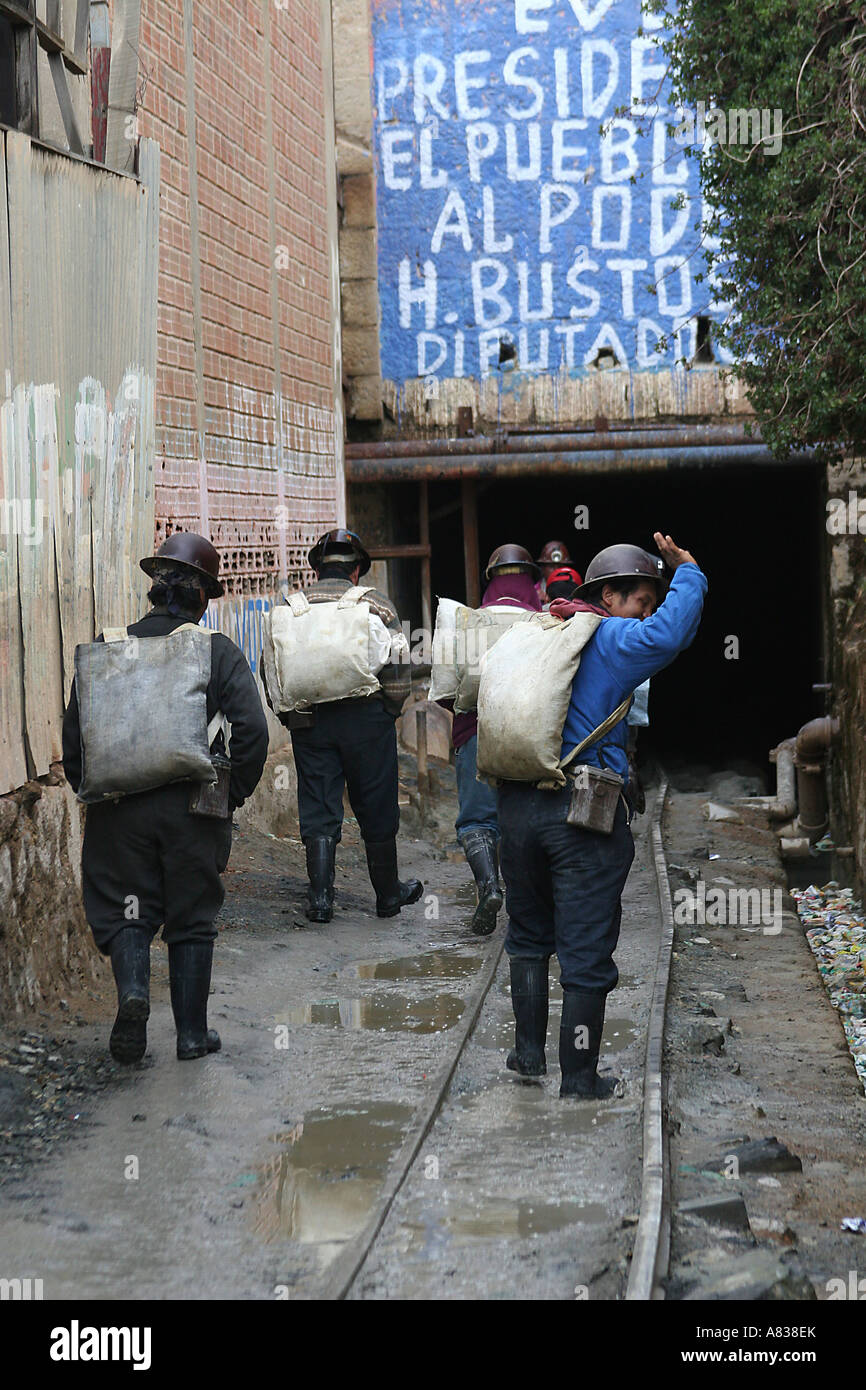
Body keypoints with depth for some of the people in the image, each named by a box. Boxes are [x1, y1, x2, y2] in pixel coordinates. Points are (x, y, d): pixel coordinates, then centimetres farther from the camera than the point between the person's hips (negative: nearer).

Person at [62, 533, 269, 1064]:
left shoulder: (106, 650, 3)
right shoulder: (219, 652, -3)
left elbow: (74, 732, 4)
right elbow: (252, 728, -13)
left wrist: (92, 792, 15)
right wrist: (234, 792, -1)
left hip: (119, 808, 1)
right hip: (194, 810, -1)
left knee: (126, 911, 13)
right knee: (192, 919, 12)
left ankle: (132, 987, -15)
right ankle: (193, 1033, 16)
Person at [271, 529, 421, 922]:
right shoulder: (377, 603, 1)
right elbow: (399, 670, -4)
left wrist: (290, 717, 13)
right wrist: (388, 712, 8)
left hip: (310, 722, 2)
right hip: (366, 718, -1)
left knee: (318, 811, 7)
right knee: (376, 810, 9)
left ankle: (320, 897, 1)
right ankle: (388, 894, 21)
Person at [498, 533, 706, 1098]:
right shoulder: (615, 642, -7)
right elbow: (672, 631, -24)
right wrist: (688, 573, -10)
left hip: (517, 803, 7)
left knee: (530, 935, 22)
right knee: (587, 950, 3)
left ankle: (529, 1052, 27)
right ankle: (580, 1078, 9)